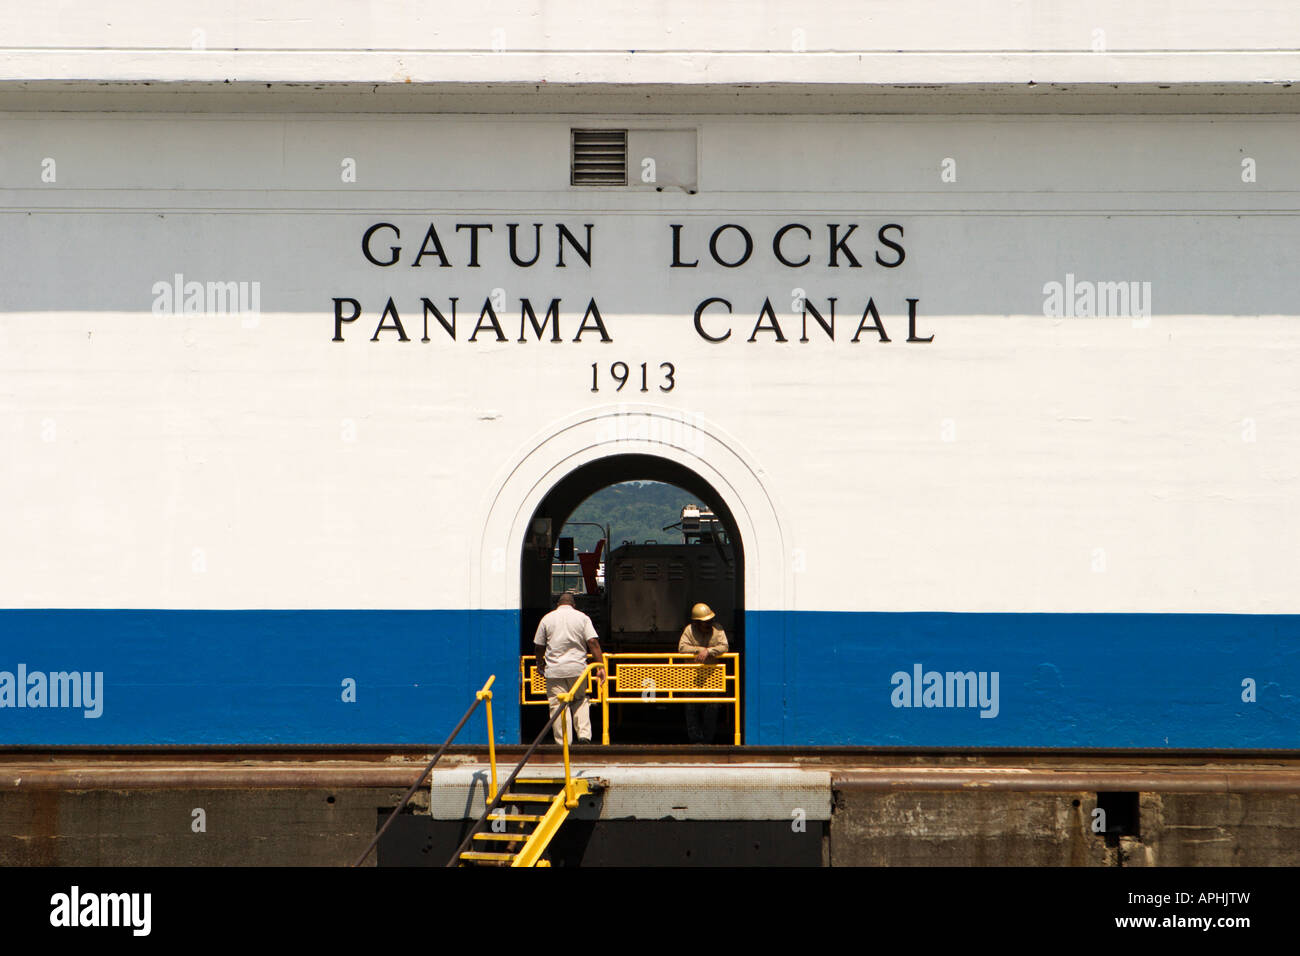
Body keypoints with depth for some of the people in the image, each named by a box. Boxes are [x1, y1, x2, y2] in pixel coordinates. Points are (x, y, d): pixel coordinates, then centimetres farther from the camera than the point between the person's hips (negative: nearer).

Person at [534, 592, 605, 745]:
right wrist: (600, 666, -3)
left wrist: (540, 664, 25)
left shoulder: (547, 619, 4)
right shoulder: (582, 618, 3)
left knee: (557, 706, 0)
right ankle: (584, 734, 1)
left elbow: (539, 646, 8)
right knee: (580, 701, 17)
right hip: (578, 668, 1)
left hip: (554, 670, -1)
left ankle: (563, 743, -3)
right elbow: (593, 643, -5)